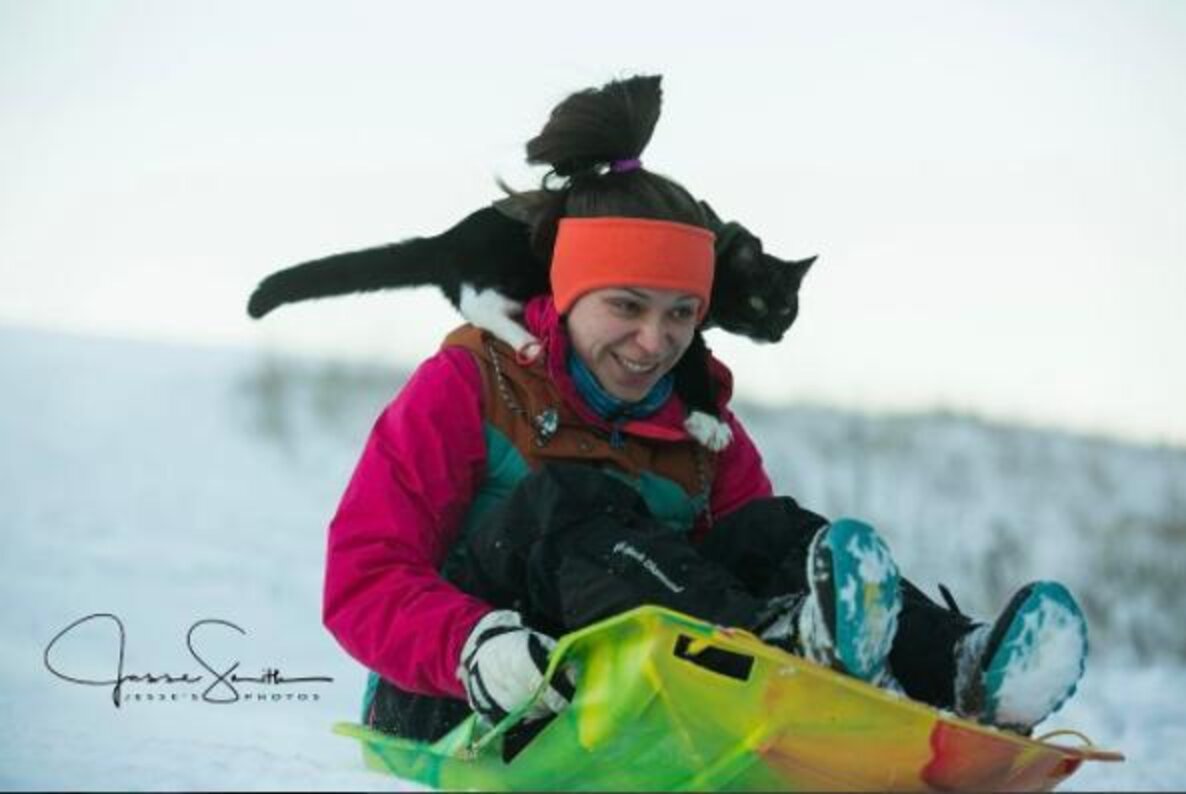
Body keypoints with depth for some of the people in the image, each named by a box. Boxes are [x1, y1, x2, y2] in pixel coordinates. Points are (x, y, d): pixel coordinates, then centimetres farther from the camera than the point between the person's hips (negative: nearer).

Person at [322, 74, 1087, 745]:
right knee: (569, 503, -30)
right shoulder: (467, 387, 1)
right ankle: (781, 647, -59)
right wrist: (474, 648, -30)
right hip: (450, 707, -4)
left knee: (767, 530, -15)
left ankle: (957, 673, -44)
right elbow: (363, 580, -9)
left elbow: (767, 561, 6)